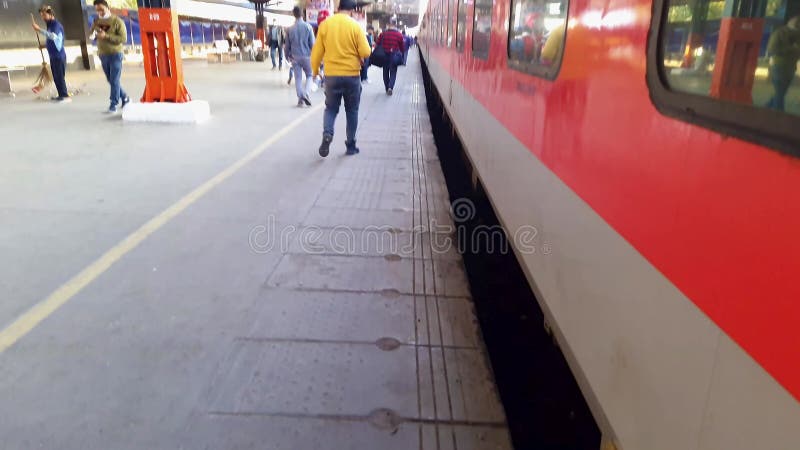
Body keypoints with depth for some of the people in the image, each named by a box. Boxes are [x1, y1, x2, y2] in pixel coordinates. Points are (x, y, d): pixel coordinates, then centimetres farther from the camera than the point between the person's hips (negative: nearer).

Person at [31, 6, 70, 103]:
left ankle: (66, 96, -7)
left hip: (59, 56, -9)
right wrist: (44, 45, 9)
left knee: (60, 77, -9)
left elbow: (53, 36, -32)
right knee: (56, 77, 10)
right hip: (53, 56, 9)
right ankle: (61, 95, 16)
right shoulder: (50, 25, 16)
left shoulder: (56, 25, -12)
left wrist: (39, 29, -35)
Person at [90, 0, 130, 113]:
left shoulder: (117, 21, -7)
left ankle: (113, 105, -5)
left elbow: (123, 39, -14)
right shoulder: (97, 21, 10)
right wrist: (94, 32, -9)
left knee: (114, 81, -8)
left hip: (115, 55, -6)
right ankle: (125, 98, 27)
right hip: (103, 55, 6)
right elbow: (90, 34, 14)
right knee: (111, 81, 12)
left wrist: (106, 36, -20)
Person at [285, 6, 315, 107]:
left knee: (298, 78, 7)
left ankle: (300, 98, 3)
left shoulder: (290, 29, 0)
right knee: (309, 75, 13)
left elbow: (287, 44, 6)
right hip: (306, 55, -2)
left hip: (295, 57, 2)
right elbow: (312, 43, -6)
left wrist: (288, 55, 20)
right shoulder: (308, 27, -7)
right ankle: (305, 94, -8)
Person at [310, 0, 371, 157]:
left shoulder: (325, 24, -1)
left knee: (331, 108, 15)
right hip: (352, 75, -1)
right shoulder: (355, 26, -7)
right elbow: (366, 52, -10)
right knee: (352, 111, 13)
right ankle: (351, 146, 17)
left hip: (331, 75, 2)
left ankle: (327, 134, -11)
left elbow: (317, 51, 1)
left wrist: (315, 70, 16)